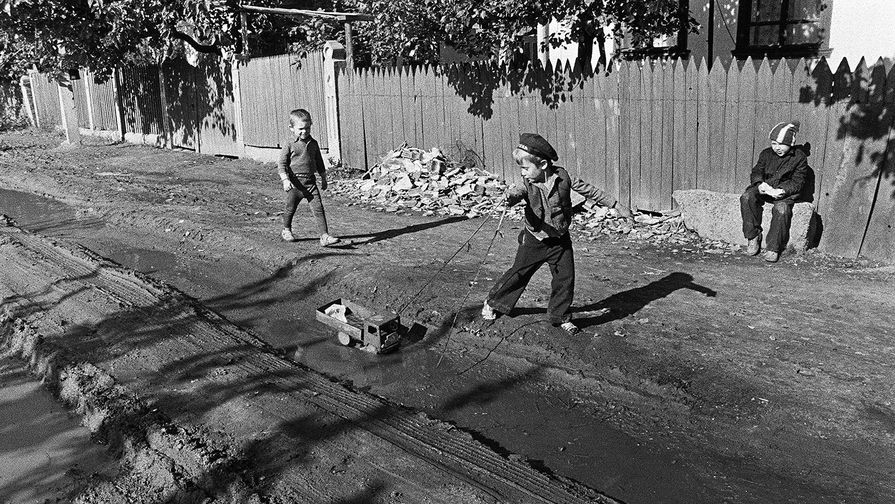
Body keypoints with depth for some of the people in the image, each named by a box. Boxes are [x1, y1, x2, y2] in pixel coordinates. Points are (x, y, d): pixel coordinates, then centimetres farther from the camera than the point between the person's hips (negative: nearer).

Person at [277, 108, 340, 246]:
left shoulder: (313, 144, 7)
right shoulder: (289, 146, -6)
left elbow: (319, 162, 18)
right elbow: (281, 164, -8)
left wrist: (323, 178, 20)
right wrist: (285, 180, -20)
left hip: (310, 181, 3)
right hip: (295, 182, -3)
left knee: (318, 208, -8)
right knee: (290, 208, 13)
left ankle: (325, 236, -11)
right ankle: (286, 230, 39)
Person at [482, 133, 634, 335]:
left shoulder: (562, 177, -12)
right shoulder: (527, 184, -14)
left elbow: (589, 190, -2)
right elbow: (515, 195, -33)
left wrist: (617, 206, 2)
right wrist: (510, 196, -60)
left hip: (560, 241, 1)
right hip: (534, 241, -1)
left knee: (565, 278, 0)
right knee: (518, 274, 7)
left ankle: (560, 316, 21)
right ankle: (493, 303, 28)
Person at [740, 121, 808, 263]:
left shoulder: (799, 157, 0)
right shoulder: (766, 154, 11)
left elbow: (797, 182, -4)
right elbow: (756, 172, 9)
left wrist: (782, 191, -23)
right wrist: (760, 184, -16)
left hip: (785, 192, -3)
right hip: (764, 188, 3)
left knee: (781, 209, -36)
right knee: (747, 197, -29)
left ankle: (772, 247, -24)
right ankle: (753, 236, -20)